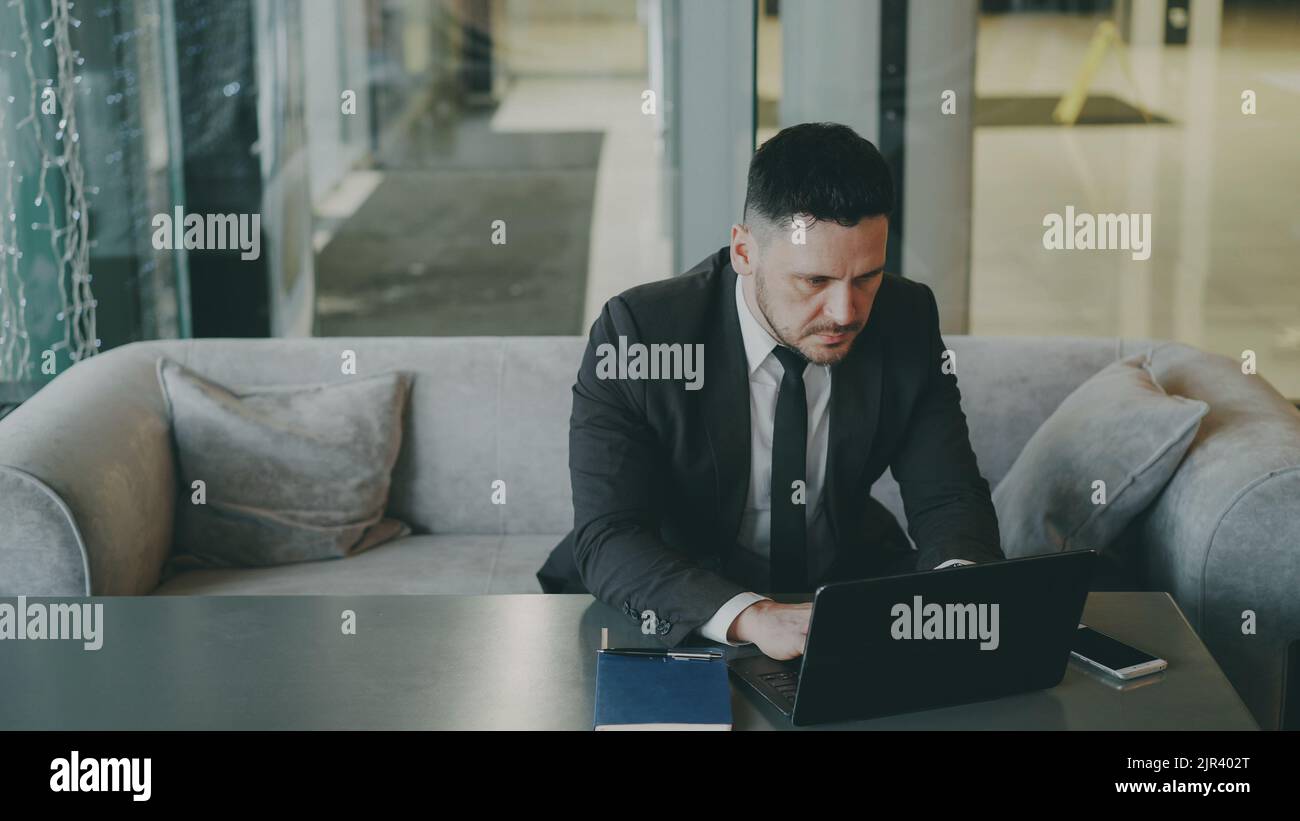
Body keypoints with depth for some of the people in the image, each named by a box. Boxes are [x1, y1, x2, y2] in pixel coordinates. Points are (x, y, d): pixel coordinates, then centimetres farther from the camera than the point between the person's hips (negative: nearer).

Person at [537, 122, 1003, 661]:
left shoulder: (907, 320, -10)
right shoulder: (635, 332, -22)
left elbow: (949, 497, -5)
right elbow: (607, 537, -27)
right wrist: (750, 616, -44)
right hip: (686, 612, -3)